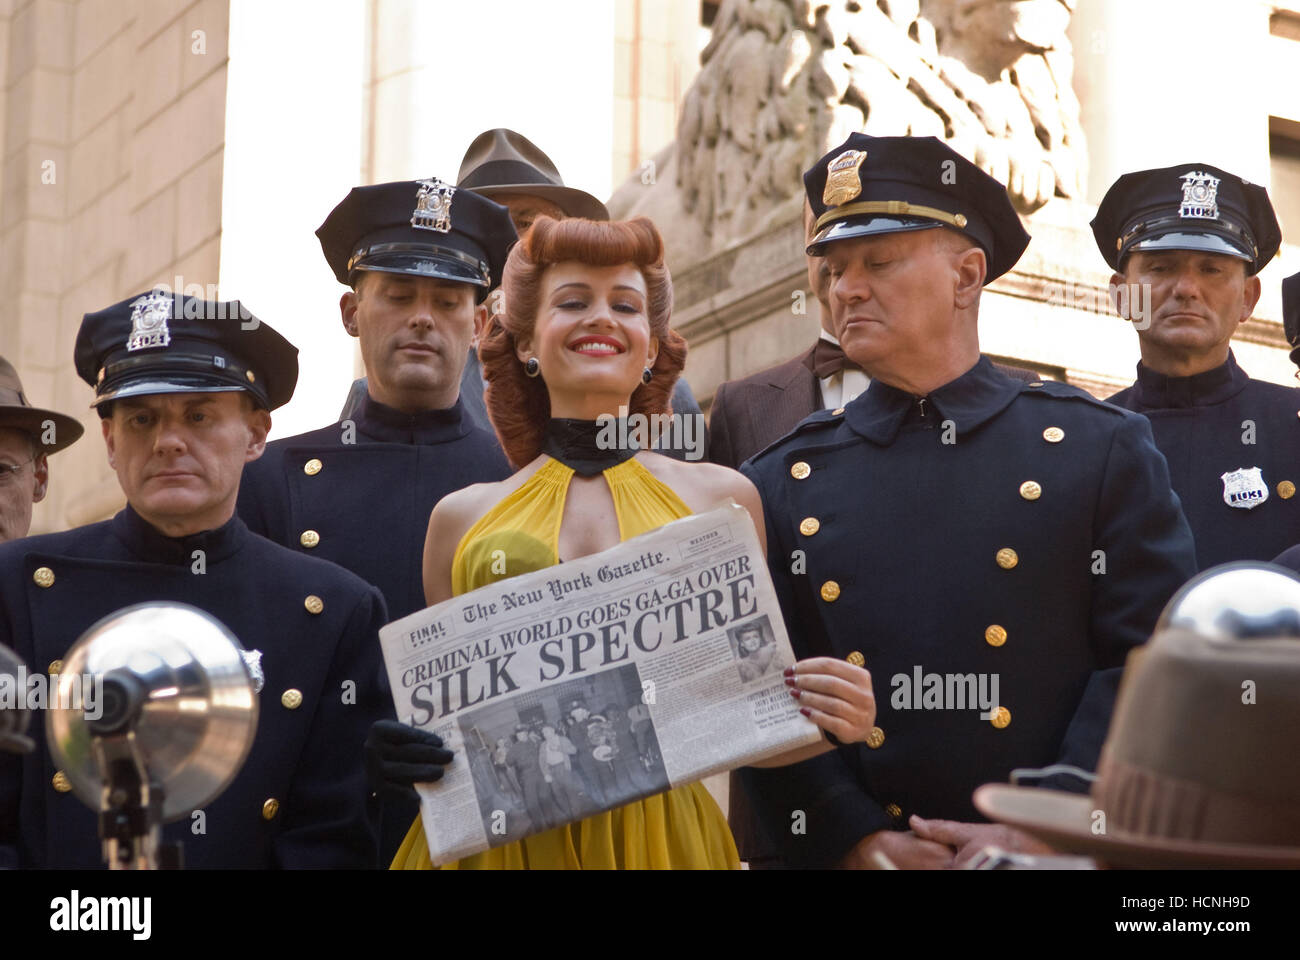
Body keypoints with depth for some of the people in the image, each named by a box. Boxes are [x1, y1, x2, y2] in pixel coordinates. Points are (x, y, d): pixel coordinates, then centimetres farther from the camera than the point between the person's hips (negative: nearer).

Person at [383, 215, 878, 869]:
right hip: (494, 840, 1)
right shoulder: (462, 517, 8)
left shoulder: (721, 497, 6)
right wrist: (408, 752, -7)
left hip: (658, 834, 0)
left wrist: (830, 721, -11)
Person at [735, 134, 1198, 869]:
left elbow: (1151, 662, -7)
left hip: (1063, 857, -1)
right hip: (851, 856, 1)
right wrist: (853, 838, -15)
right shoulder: (782, 484, 3)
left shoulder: (1100, 450, -1)